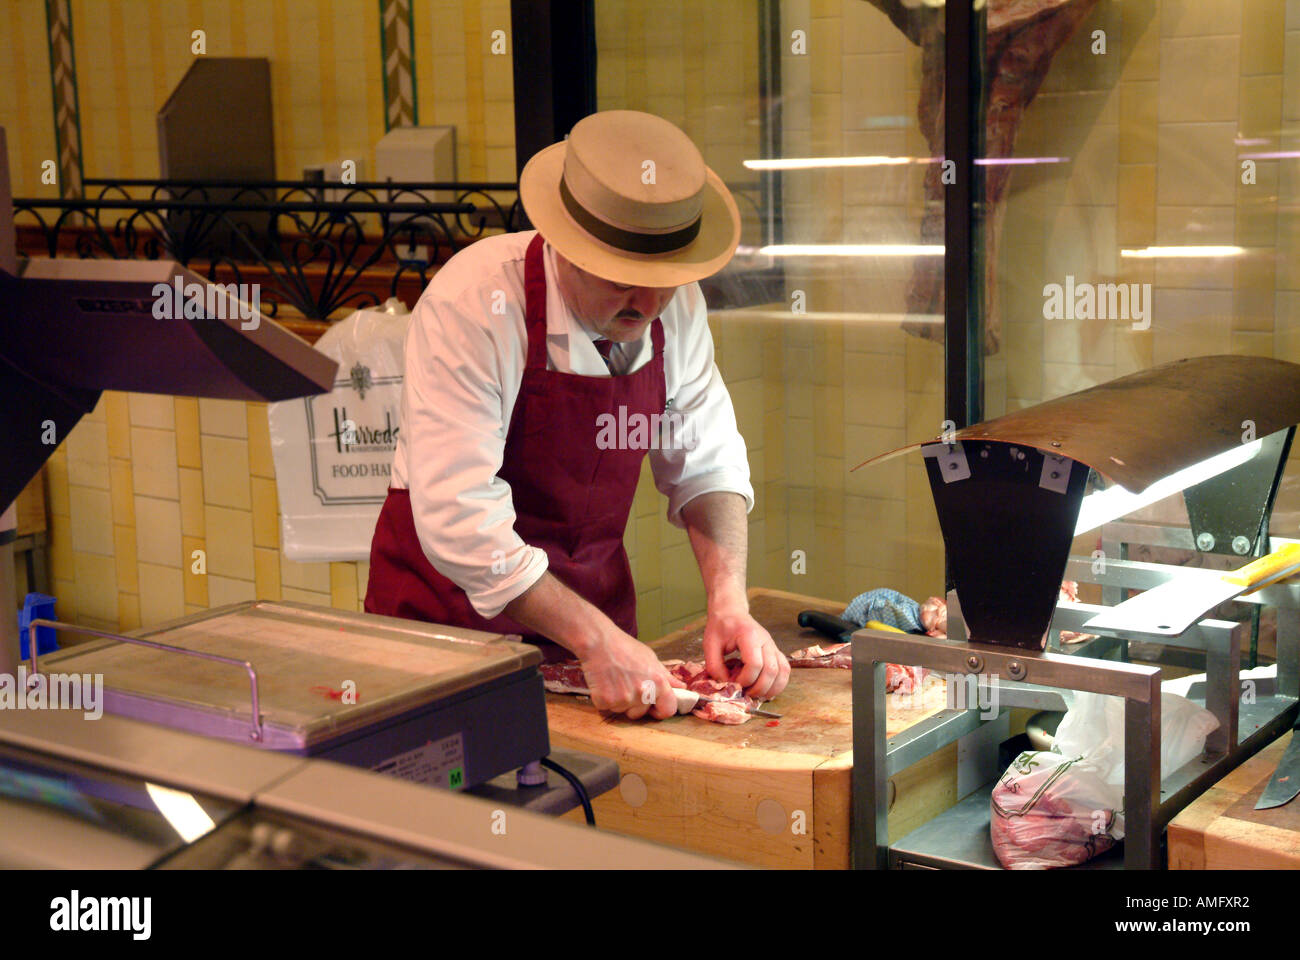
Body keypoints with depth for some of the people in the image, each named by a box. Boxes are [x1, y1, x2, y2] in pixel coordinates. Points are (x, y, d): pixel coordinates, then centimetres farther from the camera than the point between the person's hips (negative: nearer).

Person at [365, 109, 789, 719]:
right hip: (454, 604, -4)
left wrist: (729, 603, -12)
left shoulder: (675, 303, -7)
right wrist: (595, 639, -31)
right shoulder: (475, 304, -24)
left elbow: (706, 465, 4)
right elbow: (460, 521, -27)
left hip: (593, 589, 4)